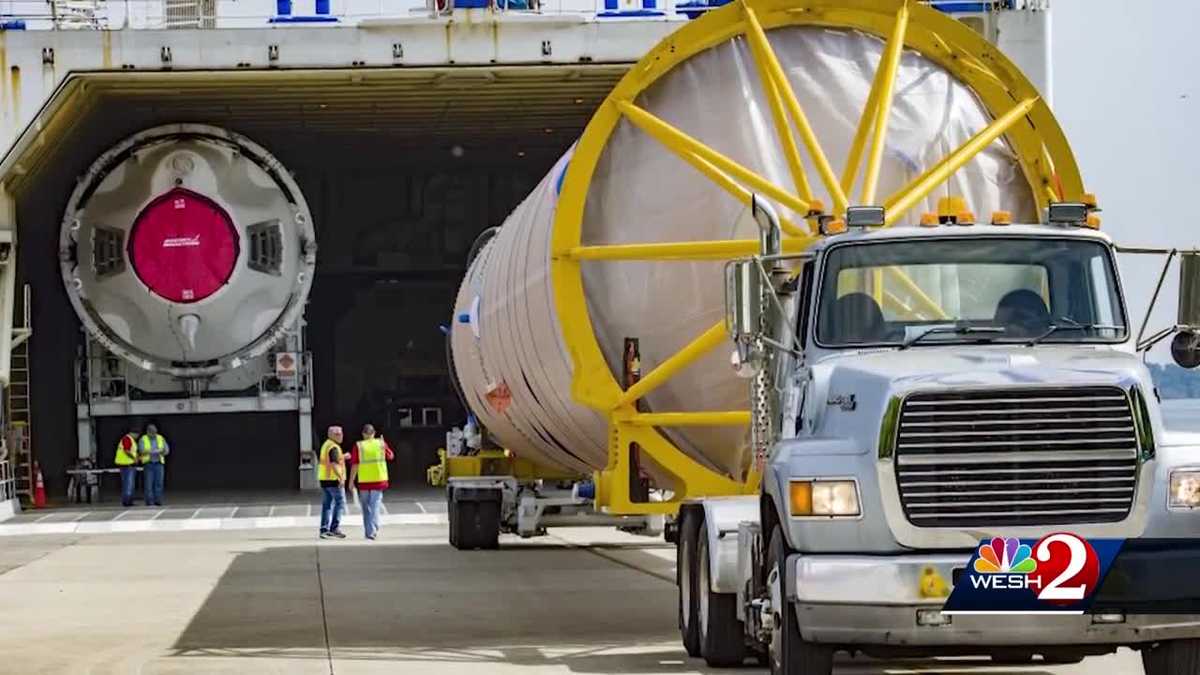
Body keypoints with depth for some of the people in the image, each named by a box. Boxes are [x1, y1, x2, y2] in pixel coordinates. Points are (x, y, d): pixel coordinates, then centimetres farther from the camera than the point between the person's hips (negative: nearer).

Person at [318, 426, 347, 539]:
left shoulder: (326, 445, 15)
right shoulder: (334, 447, -15)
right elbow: (333, 464, -24)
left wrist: (342, 457, 25)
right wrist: (341, 478, -26)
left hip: (324, 479, 9)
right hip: (333, 479, -9)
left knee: (327, 504, 9)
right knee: (340, 502, -5)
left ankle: (324, 529, 7)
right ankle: (335, 528, -11)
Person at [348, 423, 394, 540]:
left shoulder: (358, 446, -4)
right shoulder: (381, 443, 0)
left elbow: (354, 465, -7)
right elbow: (391, 456, 15)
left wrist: (351, 481, -1)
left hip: (364, 481, 0)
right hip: (379, 480, 0)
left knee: (366, 507, 14)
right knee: (375, 505, -2)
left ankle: (368, 531, 21)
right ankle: (373, 531, -17)